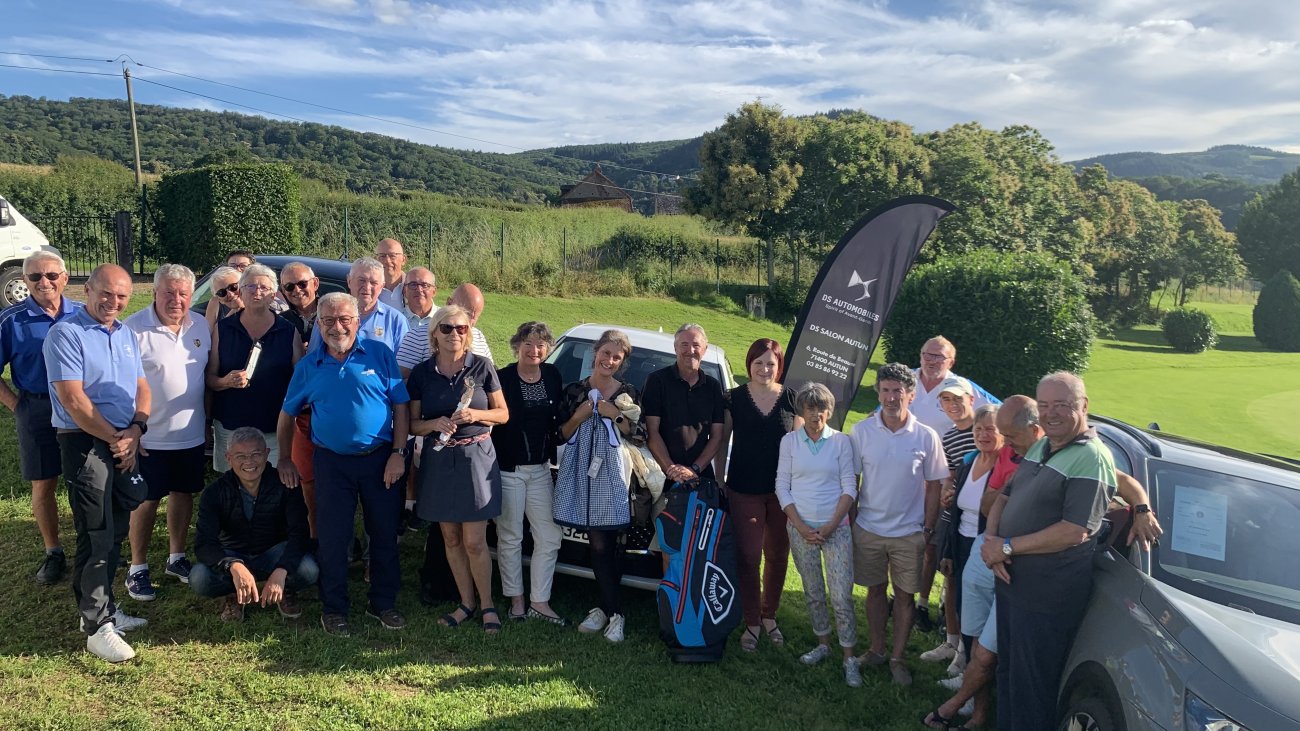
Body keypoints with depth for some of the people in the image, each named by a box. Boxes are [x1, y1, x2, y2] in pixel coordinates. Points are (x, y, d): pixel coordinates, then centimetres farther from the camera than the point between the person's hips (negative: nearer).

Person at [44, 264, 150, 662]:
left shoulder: (126, 334, 12)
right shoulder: (66, 334, -11)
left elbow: (142, 387, 11)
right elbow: (73, 398, -17)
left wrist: (135, 430, -6)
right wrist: (115, 439, -12)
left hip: (125, 444, 7)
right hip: (85, 443, -7)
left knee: (115, 533, 14)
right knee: (96, 537, -5)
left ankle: (104, 607, 28)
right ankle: (96, 626, 4)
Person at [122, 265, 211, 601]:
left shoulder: (201, 326, 2)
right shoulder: (134, 329, -14)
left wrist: (208, 414, 9)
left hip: (191, 434, 5)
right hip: (150, 437, -5)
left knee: (183, 493, 15)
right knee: (147, 500, 6)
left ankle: (176, 558, 31)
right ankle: (137, 568, 20)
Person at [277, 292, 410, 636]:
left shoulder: (380, 354, -3)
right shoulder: (309, 365, 3)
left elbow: (400, 405, -3)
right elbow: (288, 414, 14)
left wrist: (398, 453, -9)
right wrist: (285, 459, 11)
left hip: (380, 459, -1)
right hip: (332, 462, 1)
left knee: (385, 534, 8)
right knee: (332, 539, 5)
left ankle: (383, 603, 25)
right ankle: (334, 609, 21)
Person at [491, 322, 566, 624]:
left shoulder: (553, 376, 6)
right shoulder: (502, 378, -9)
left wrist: (554, 448, 2)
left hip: (541, 469, 5)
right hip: (508, 469, -5)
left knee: (550, 538, 5)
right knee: (510, 538, 7)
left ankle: (539, 601, 16)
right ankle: (516, 600, 20)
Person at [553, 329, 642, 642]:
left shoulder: (628, 393, 5)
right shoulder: (574, 391, 10)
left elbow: (638, 436, 2)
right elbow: (562, 435, 11)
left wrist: (616, 416, -11)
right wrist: (578, 417, -6)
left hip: (613, 473, -2)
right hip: (581, 471, 2)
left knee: (606, 544, -3)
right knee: (597, 543, 3)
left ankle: (607, 609, 9)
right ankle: (612, 611, 11)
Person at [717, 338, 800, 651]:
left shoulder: (791, 399, 0)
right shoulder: (735, 398, -2)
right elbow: (722, 442, 4)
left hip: (782, 491, 1)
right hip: (745, 491, -1)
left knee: (777, 556, 11)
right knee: (748, 557, 0)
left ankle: (769, 616, 29)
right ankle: (752, 622, 13)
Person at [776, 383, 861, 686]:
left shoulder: (841, 441, -1)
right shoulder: (789, 441, 2)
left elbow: (849, 488, -2)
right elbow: (782, 486, 1)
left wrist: (830, 526, -10)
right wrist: (800, 526, -8)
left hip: (836, 528, -2)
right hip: (801, 528, 2)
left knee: (842, 596, -5)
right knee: (812, 592, 12)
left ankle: (849, 658, 5)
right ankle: (823, 644, 28)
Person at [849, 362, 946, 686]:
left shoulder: (926, 437, -7)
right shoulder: (861, 431, -6)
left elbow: (933, 487, 0)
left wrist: (928, 530, -1)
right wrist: (850, 520, 1)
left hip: (909, 533, -1)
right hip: (868, 528, 1)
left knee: (904, 595, 9)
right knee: (875, 589, 14)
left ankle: (898, 657, 23)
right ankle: (876, 649, 31)